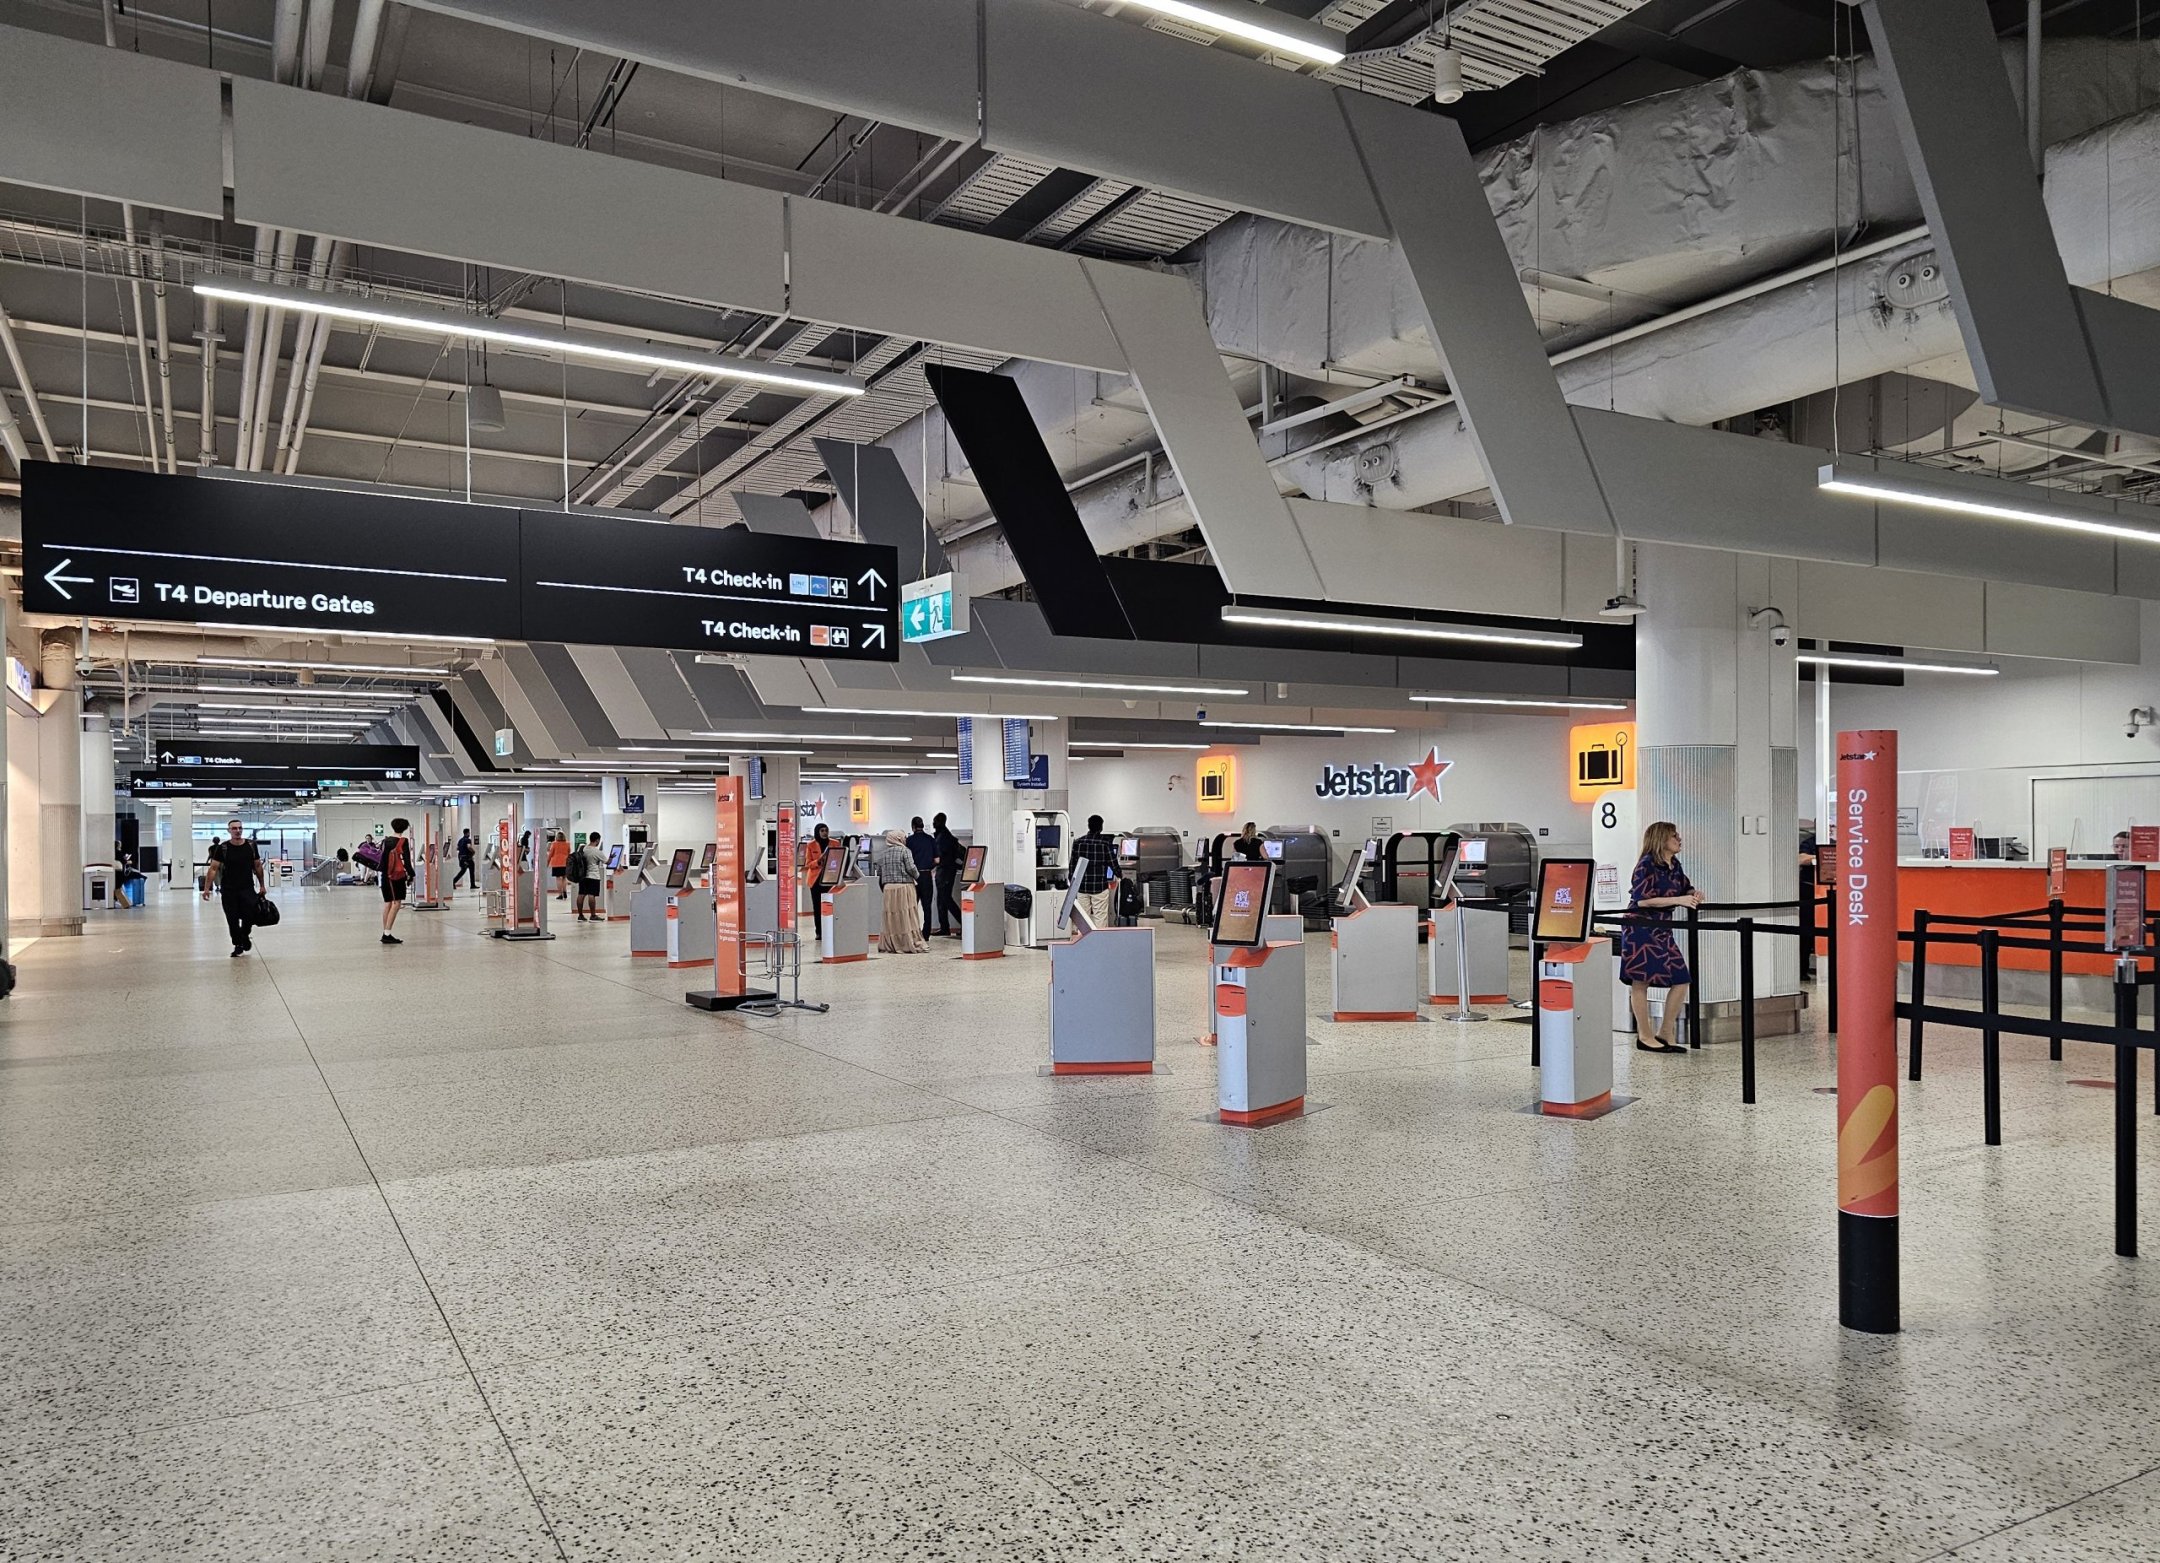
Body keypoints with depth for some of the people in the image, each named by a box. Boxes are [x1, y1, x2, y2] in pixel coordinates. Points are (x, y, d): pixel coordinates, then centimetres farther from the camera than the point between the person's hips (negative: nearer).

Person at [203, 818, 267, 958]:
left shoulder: (251, 846, 2)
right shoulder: (222, 848, -4)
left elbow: (257, 866, 10)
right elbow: (213, 868, -6)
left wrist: (262, 886, 11)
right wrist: (207, 888, -13)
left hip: (247, 888, 1)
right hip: (228, 890, 0)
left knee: (249, 916, -10)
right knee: (232, 919, 2)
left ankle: (245, 935, 20)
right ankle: (238, 945, 18)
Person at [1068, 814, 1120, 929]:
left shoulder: (1078, 842, 2)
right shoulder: (1105, 843, -7)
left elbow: (1072, 865, 5)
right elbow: (1113, 863, -1)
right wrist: (1119, 875, 18)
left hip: (1082, 886, 3)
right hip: (1100, 886, -3)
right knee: (1100, 917, 1)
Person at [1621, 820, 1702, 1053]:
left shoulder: (1674, 865, 11)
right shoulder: (1647, 864, -13)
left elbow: (1684, 890, 26)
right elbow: (1642, 900, -20)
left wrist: (1693, 895, 2)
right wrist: (1678, 900, -21)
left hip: (1662, 931, 8)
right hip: (1640, 930, -8)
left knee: (1682, 980, 3)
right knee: (1641, 982, -3)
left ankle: (1666, 1034, 12)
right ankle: (1645, 1036, 6)